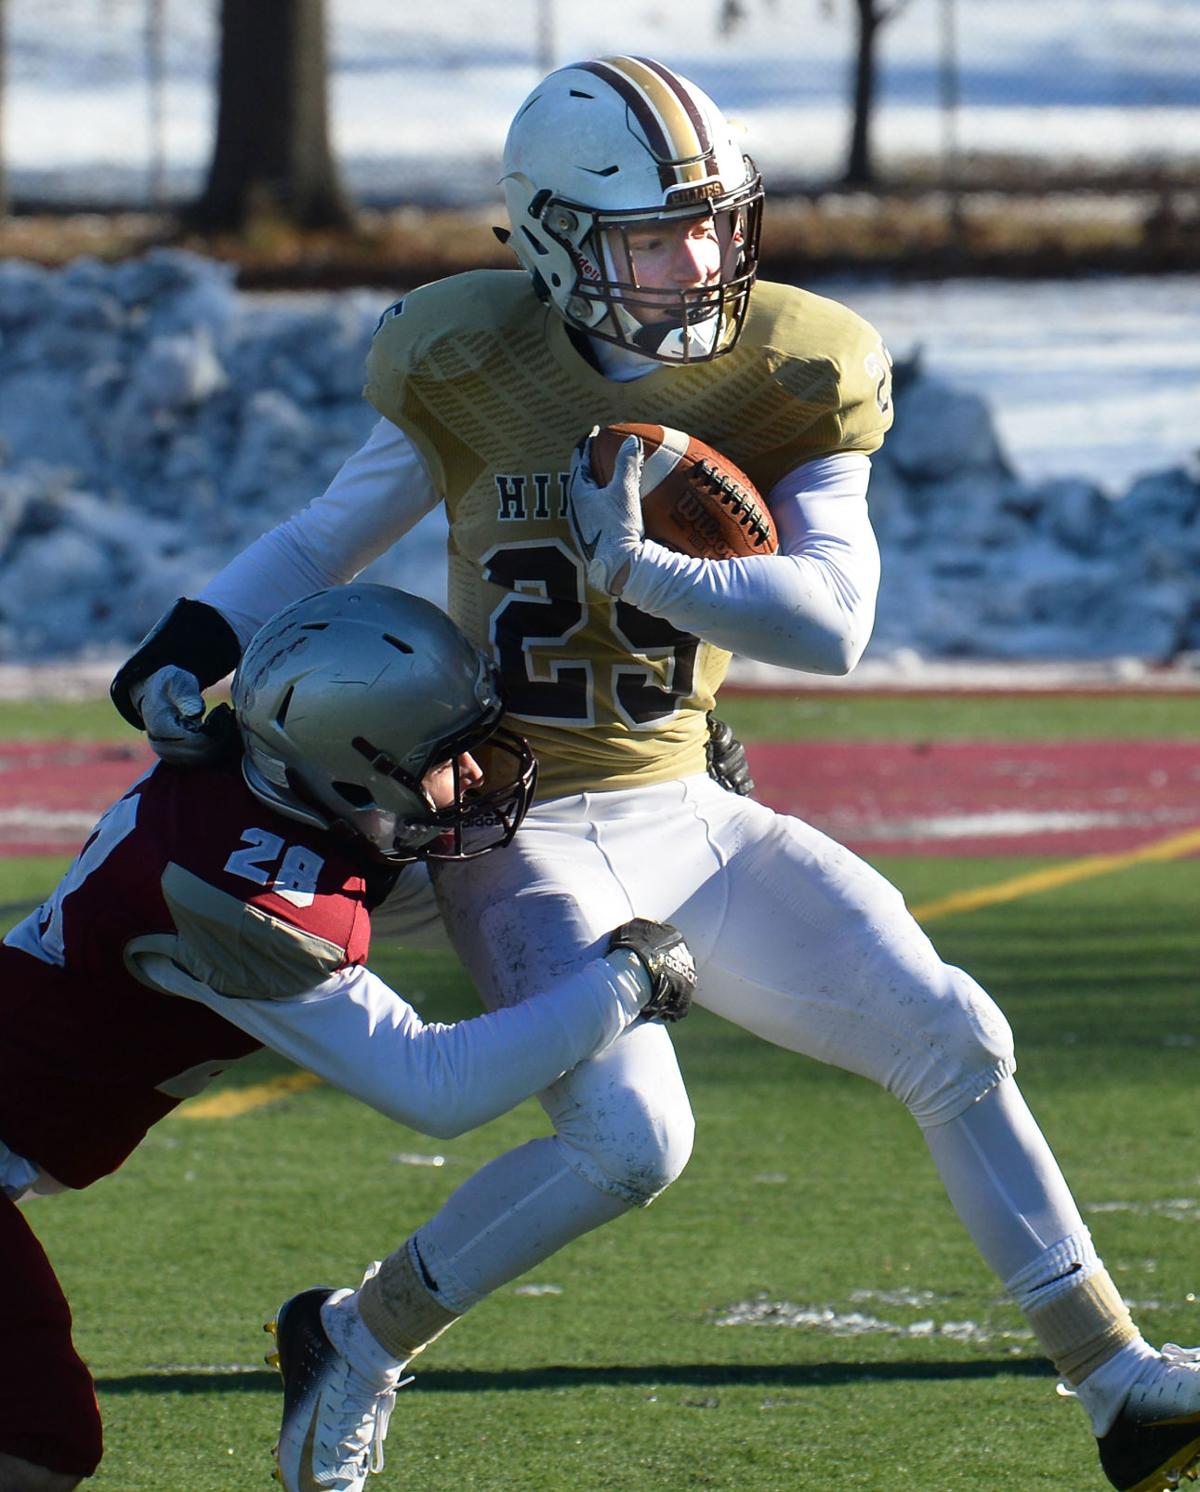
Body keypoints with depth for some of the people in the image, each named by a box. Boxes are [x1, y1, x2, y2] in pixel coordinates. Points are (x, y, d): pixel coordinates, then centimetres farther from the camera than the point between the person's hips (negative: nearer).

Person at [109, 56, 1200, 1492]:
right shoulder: (471, 373, -9)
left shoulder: (787, 378, -5)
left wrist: (637, 567, -29)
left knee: (953, 1044, 0)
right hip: (526, 833, -4)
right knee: (627, 1139, -24)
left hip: (689, 821, 4)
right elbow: (331, 535, 6)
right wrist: (189, 647, -9)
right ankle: (361, 1344, -2)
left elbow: (834, 623, -16)